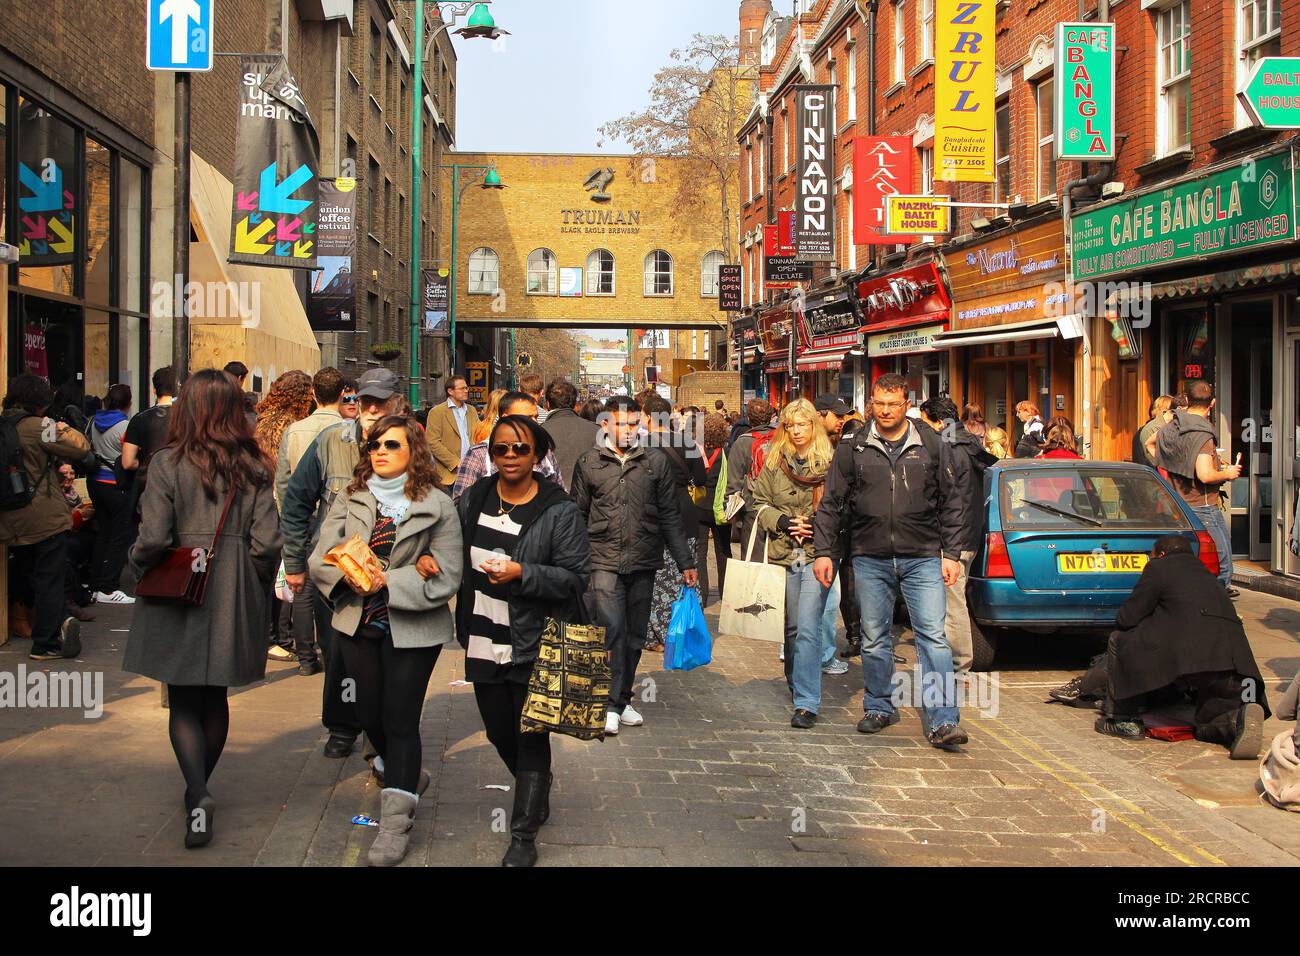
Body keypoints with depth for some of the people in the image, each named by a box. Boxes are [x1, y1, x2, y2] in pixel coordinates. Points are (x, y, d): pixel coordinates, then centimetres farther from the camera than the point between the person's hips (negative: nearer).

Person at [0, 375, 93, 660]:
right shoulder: (38, 427, -15)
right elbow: (81, 447, -14)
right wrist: (64, 429, 3)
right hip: (45, 520, -7)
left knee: (32, 579, 19)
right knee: (50, 581, 2)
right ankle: (46, 645, 4)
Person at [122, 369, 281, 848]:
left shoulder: (168, 463, -11)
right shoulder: (254, 468, -3)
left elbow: (153, 539, -16)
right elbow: (267, 543, -7)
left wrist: (138, 570, 5)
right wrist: (257, 588, 9)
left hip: (178, 600, -3)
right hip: (234, 602, 3)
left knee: (183, 703, 6)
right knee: (215, 697, 18)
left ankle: (197, 793, -12)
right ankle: (199, 789, 31)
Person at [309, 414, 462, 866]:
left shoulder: (437, 506, -7)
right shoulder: (349, 500, 4)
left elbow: (447, 577, -12)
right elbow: (320, 559, -2)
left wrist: (389, 582, -22)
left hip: (412, 629, -5)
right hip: (358, 624, 5)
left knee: (400, 719, -2)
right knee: (370, 714, 16)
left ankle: (395, 822, 8)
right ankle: (407, 778, 43)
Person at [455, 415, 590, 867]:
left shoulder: (559, 512, -10)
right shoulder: (471, 500, 6)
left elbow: (576, 576, -12)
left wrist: (522, 573, -24)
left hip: (534, 646, -5)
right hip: (484, 643, 5)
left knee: (531, 739, 1)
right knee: (499, 733, 18)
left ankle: (524, 834, 12)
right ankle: (538, 787, 46)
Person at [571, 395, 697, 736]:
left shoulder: (655, 461, 6)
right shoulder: (589, 462, 3)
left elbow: (669, 516, 9)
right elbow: (577, 514, 8)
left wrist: (685, 562, 8)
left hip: (643, 562, 2)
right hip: (603, 561, -2)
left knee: (635, 635, 10)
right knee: (610, 629, -14)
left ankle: (623, 699, 25)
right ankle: (610, 704, -6)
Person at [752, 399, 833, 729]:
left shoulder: (831, 462, -1)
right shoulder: (774, 462, 9)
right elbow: (760, 503, 10)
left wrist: (816, 525, -13)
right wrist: (782, 521, -7)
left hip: (818, 554, -4)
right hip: (784, 554, 4)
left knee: (808, 628, -11)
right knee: (791, 626, 14)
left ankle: (807, 702, -8)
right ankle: (797, 683, 35)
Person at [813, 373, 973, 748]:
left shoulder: (932, 446, 3)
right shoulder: (854, 449, 5)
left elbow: (952, 503, 6)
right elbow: (831, 503, 8)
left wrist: (951, 554, 1)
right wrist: (823, 551, 2)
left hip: (922, 558, -1)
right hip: (870, 559, 2)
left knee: (933, 636, -7)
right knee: (874, 639, 10)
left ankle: (941, 721, -6)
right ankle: (879, 707, 26)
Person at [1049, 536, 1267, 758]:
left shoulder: (1159, 567, 13)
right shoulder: (1204, 572, 35)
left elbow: (1127, 618, 10)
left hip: (1188, 652, -7)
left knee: (1120, 641, 16)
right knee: (1209, 723, 21)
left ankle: (1124, 719, 14)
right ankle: (1240, 718, -14)